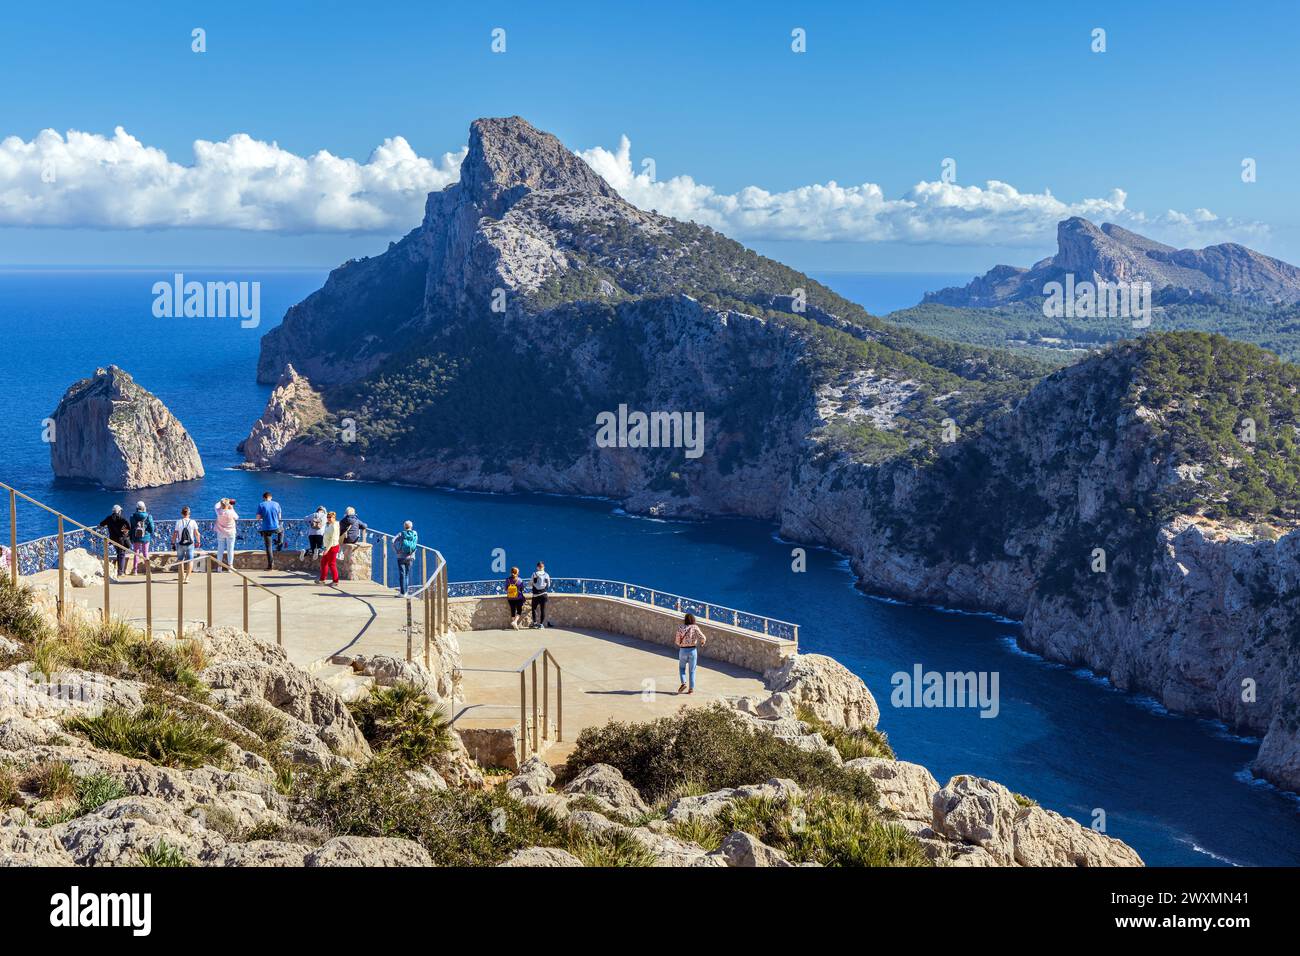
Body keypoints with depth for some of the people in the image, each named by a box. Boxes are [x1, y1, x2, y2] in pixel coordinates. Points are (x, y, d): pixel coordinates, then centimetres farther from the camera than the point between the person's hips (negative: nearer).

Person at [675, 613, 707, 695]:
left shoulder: (680, 628, -6)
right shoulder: (695, 627, -7)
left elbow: (678, 641, -5)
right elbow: (703, 638, -14)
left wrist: (675, 640, 19)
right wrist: (702, 642, 9)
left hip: (683, 650, 0)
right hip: (693, 650, 0)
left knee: (682, 667, 23)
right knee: (692, 670, 14)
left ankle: (683, 683, 3)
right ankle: (691, 689, 11)